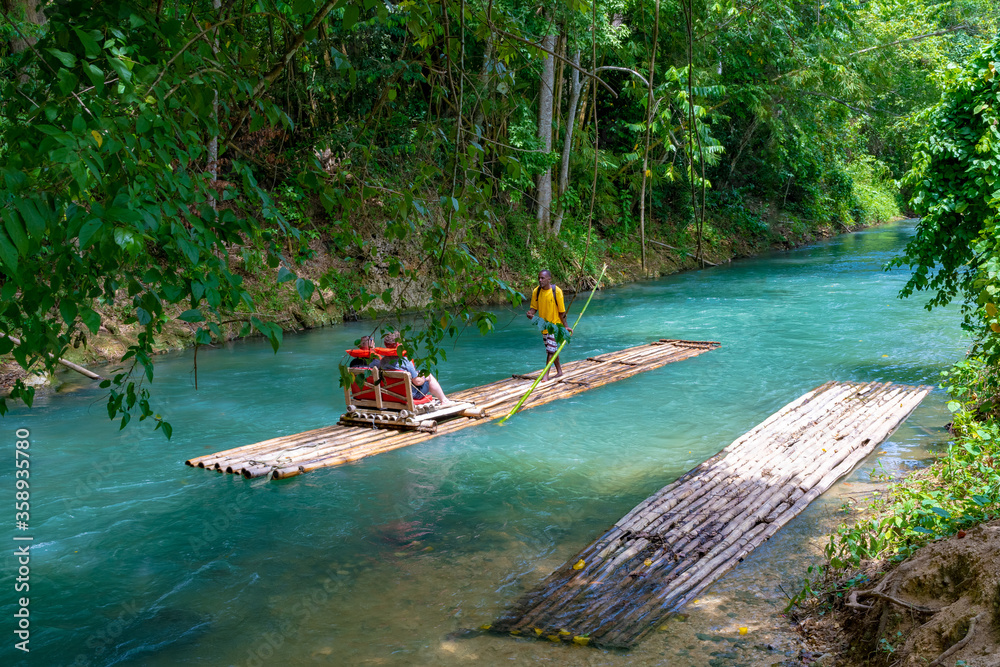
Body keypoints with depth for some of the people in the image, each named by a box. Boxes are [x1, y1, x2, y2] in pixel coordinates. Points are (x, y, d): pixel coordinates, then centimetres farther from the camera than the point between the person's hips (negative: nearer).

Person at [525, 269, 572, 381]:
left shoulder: (556, 291, -16)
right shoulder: (536, 291, -4)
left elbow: (561, 311, -11)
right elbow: (534, 307, 4)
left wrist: (565, 326, -10)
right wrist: (530, 314, -19)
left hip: (555, 325, -5)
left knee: (550, 350, -8)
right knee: (552, 349, 16)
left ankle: (546, 374, -3)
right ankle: (559, 371, 32)